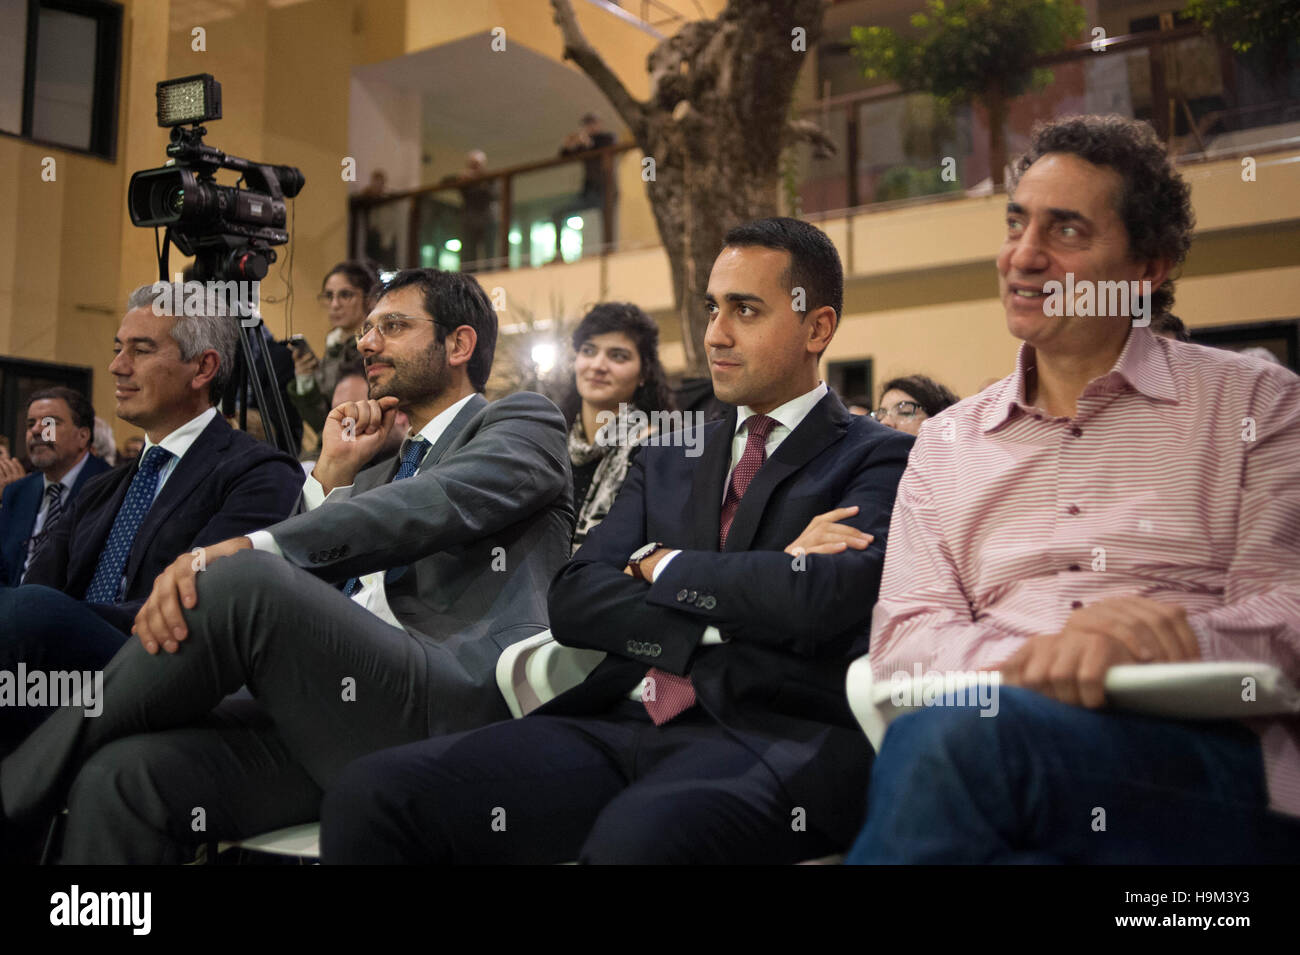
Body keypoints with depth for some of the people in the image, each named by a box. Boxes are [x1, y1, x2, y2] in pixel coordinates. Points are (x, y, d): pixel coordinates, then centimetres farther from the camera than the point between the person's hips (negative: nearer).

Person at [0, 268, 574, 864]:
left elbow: (441, 502, -13)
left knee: (244, 579, -28)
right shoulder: (376, 478, 33)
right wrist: (332, 472, 12)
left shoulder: (524, 420, 12)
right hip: (337, 714, 7)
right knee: (120, 777, -17)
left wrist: (249, 548, -24)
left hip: (458, 703, -7)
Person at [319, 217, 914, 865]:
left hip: (773, 736, -5)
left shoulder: (879, 460, 6)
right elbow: (572, 603, 8)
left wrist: (662, 565, 0)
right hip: (617, 724, 5)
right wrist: (729, 615, -7)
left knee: (636, 835, -39)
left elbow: (826, 597, -15)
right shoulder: (665, 463, 21)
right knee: (370, 794, -17)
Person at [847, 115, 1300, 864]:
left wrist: (1160, 646, -21)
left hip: (1219, 758, -2)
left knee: (952, 738, -33)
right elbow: (903, 635, 7)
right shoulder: (948, 444, 19)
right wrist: (1029, 654, -15)